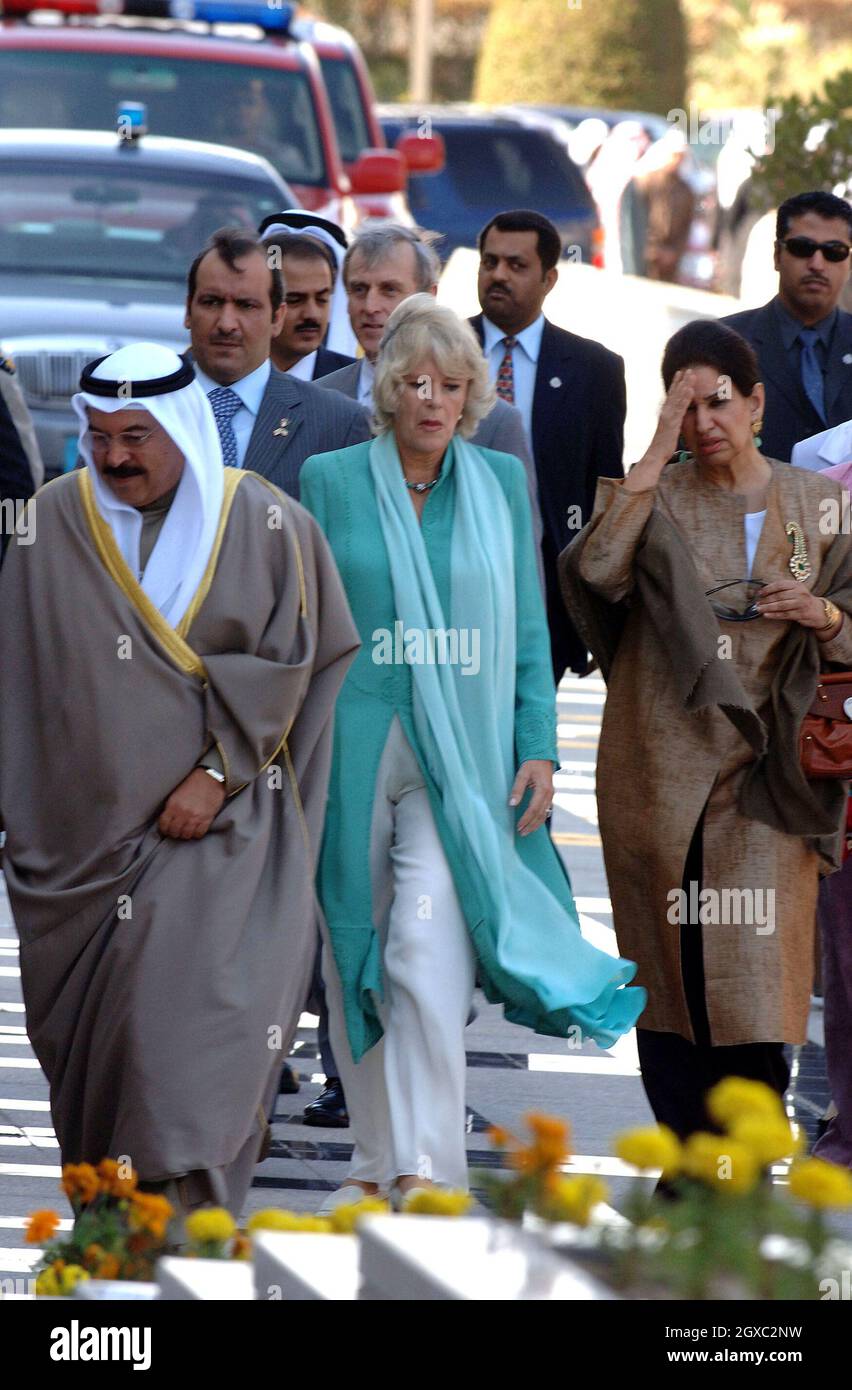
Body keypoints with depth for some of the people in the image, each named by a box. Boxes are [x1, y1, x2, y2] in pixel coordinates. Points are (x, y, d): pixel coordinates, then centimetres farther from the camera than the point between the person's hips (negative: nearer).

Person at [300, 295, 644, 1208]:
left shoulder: (501, 483, 8)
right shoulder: (330, 481, 4)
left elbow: (529, 629, 11)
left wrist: (539, 748, 3)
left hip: (460, 755, -1)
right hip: (352, 748, 1)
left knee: (428, 946, -15)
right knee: (354, 953, 6)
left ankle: (428, 1166, -17)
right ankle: (375, 1158, 17)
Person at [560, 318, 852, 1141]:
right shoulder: (652, 498, 4)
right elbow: (594, 569, -17)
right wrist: (658, 453, -16)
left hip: (767, 764, 0)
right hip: (663, 760, 0)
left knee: (755, 970, -7)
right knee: (671, 971, 1)